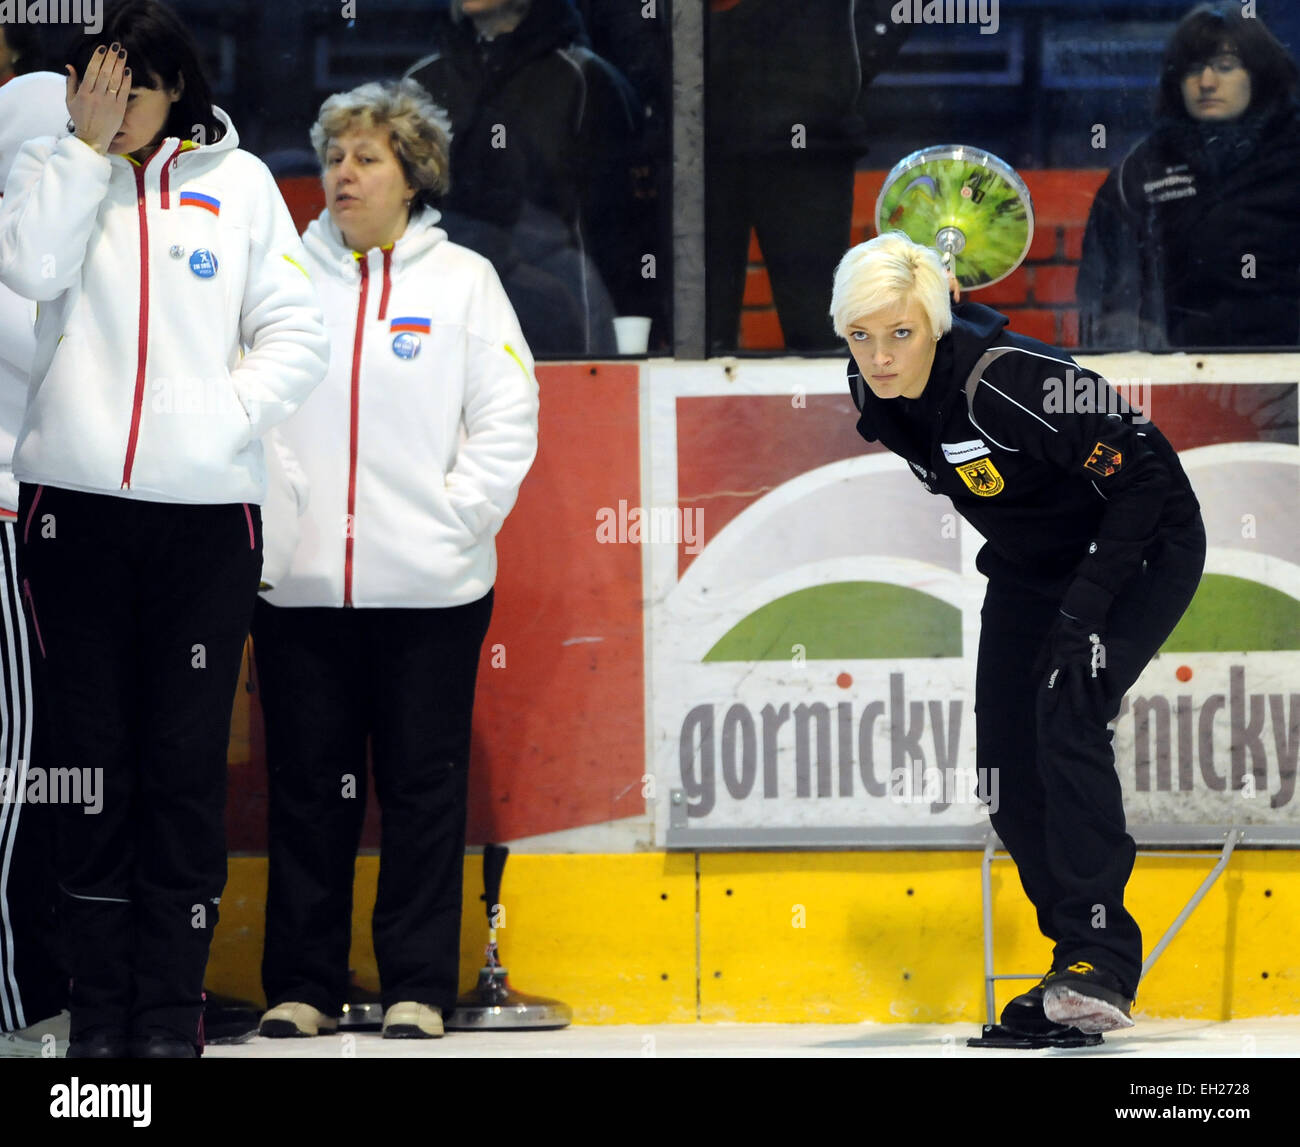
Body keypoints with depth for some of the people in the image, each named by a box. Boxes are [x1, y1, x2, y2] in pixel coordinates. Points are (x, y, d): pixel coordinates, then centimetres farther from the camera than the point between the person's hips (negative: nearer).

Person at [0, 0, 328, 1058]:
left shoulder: (236, 182, 6)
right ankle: (100, 1009, 8)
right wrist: (89, 146, -11)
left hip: (208, 510, -1)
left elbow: (297, 333, 4)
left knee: (187, 762, -1)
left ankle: (171, 1010, 4)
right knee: (93, 756, 3)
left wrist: (231, 416, -9)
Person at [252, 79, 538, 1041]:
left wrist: (452, 519, -7)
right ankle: (303, 985, 11)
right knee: (307, 789, 4)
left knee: (425, 787, 2)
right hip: (299, 584, 1)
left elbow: (507, 420, 2)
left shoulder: (463, 279, 5)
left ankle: (419, 987, 9)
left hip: (429, 589, -1)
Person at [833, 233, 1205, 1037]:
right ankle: (1084, 968, 11)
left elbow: (1144, 470, -28)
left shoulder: (1011, 381, -33)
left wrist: (1086, 608, -29)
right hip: (1031, 568, 8)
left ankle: (1100, 966, -26)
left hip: (1142, 548, -8)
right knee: (1007, 762, -1)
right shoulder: (876, 395, -10)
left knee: (1066, 714, -25)